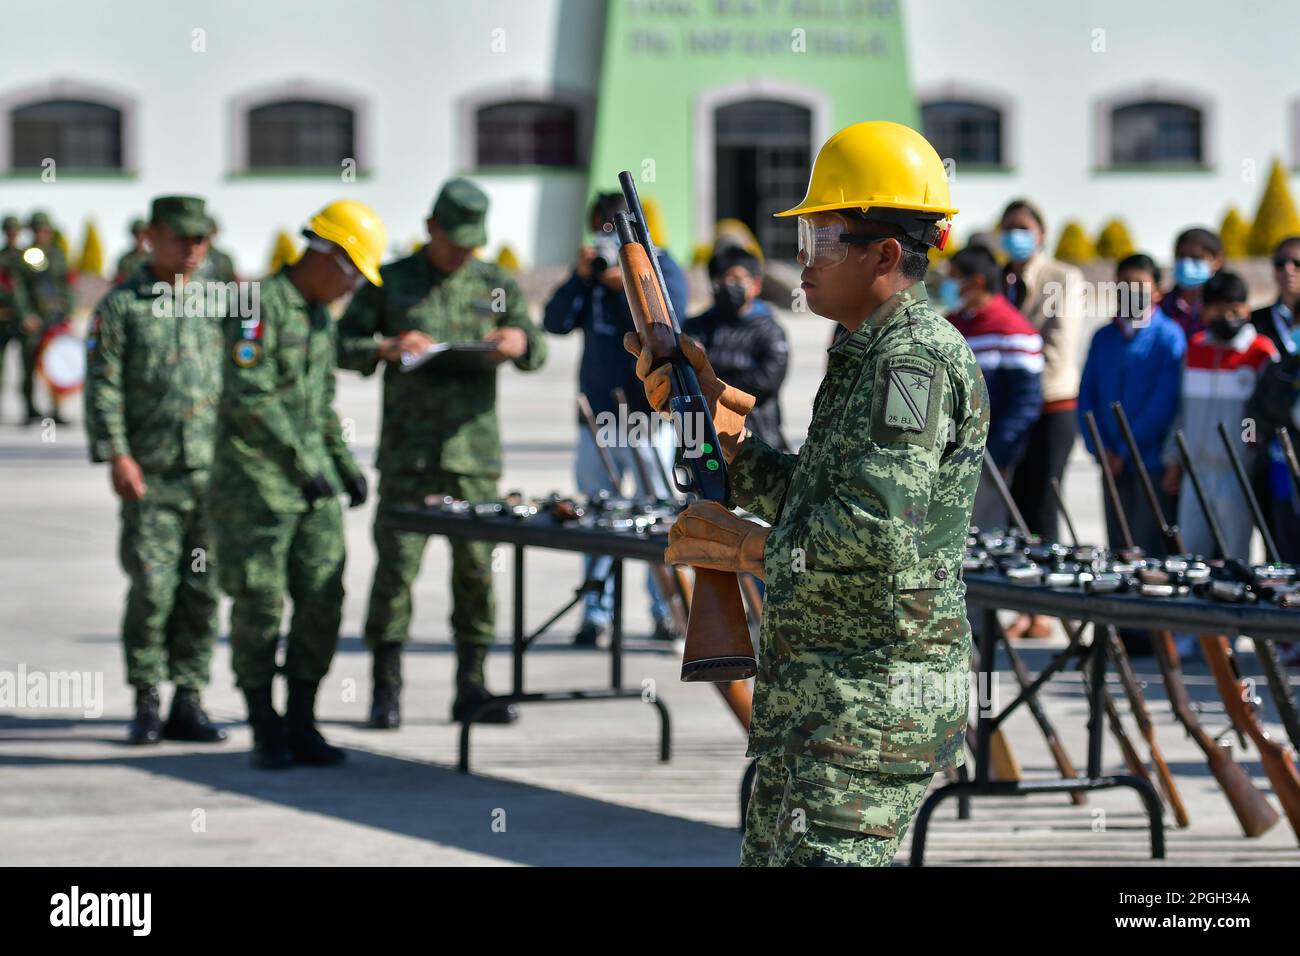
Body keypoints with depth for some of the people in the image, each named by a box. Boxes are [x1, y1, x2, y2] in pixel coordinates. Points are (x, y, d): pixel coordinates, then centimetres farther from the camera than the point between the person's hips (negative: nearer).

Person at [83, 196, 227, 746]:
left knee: (202, 590, 4)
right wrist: (117, 455, -11)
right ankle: (146, 704, 5)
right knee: (151, 590, -5)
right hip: (152, 475, -3)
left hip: (214, 474, 3)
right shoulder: (121, 305, 2)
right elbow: (103, 386, -2)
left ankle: (189, 701, 11)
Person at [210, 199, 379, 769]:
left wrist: (344, 462, 15)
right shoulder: (261, 306, -13)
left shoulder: (320, 316, 15)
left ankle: (300, 724, 9)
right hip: (257, 480, -8)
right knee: (259, 603, -3)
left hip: (312, 478, 8)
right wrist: (304, 463, -20)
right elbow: (250, 397, -20)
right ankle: (265, 732, 4)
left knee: (322, 599, 2)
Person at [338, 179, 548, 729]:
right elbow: (342, 346, 4)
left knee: (477, 568, 3)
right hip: (408, 453, -3)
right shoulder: (390, 284, 7)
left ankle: (471, 686, 11)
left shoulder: (496, 286, 14)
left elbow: (537, 353, 11)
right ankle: (386, 689, 0)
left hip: (475, 451, 3)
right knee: (396, 565, -6)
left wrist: (520, 343, -13)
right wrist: (387, 349, -16)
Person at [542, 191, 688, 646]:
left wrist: (626, 286, -16)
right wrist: (581, 277, -6)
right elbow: (555, 322, 4)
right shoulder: (593, 270, 14)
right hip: (596, 415, 4)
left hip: (647, 414, -4)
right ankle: (596, 611, 6)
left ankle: (666, 610, -2)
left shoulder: (660, 267, 2)